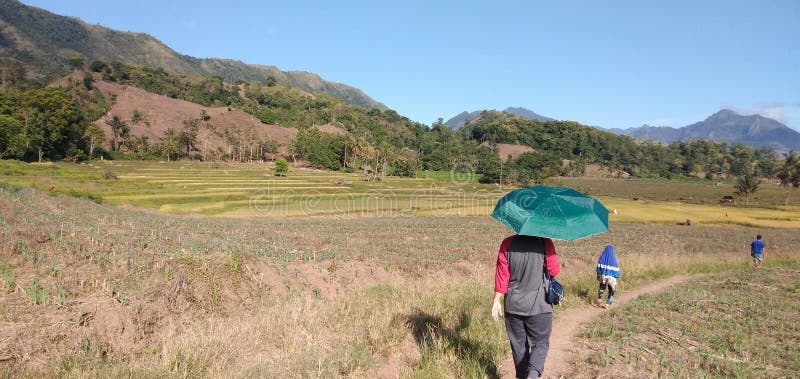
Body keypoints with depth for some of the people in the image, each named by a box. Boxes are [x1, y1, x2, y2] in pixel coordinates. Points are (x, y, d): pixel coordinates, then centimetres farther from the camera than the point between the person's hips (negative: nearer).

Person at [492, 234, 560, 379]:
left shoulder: (508, 243, -6)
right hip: (539, 306, -2)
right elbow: (554, 271, -4)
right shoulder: (545, 243, -12)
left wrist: (496, 301, 4)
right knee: (540, 343, 10)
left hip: (513, 306, 2)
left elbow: (501, 275, -4)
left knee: (518, 345, 15)